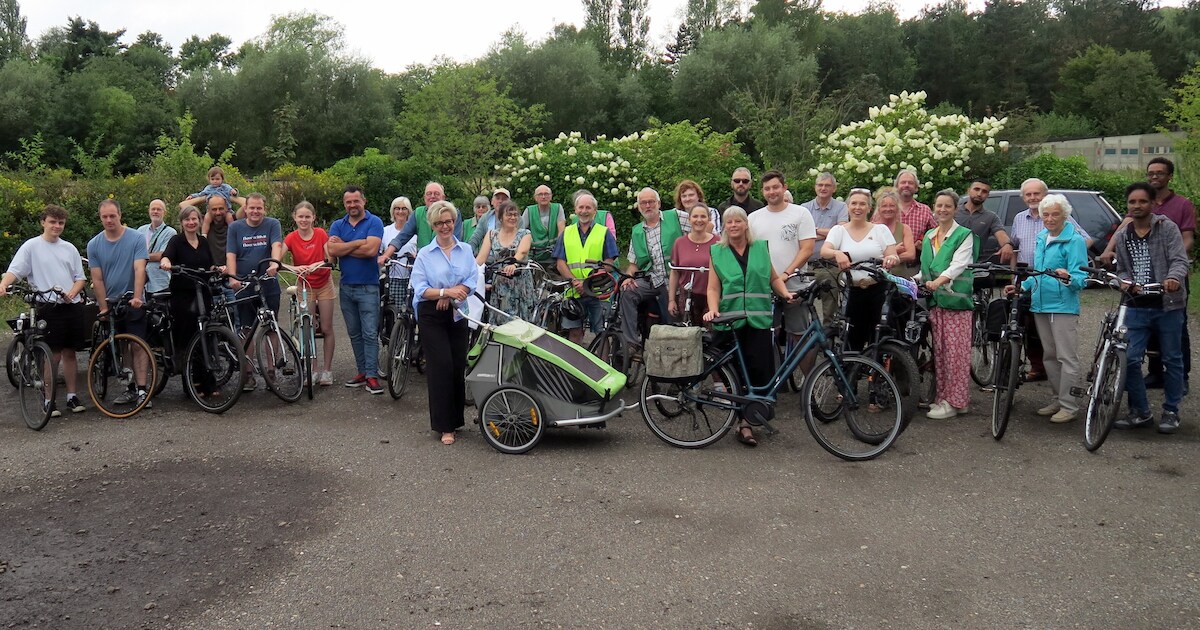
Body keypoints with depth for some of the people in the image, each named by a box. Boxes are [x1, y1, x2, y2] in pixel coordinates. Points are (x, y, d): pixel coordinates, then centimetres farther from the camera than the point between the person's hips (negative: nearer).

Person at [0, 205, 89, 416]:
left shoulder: (69, 248, 13)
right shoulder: (32, 246, 1)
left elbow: (80, 278, 13)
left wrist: (72, 292, -6)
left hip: (72, 306, 4)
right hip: (49, 307, -4)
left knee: (69, 352, 10)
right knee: (53, 354, -3)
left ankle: (72, 395, 19)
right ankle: (47, 399, 8)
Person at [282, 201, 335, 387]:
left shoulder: (321, 234, -10)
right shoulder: (291, 238, -10)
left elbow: (331, 259, -16)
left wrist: (316, 265, -35)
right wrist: (294, 268, -40)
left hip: (324, 285, 0)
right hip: (304, 287, 0)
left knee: (326, 329, 3)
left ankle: (327, 370, 11)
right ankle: (313, 371, 13)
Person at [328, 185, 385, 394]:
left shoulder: (374, 222, -4)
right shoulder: (337, 225, 9)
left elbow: (371, 250, -18)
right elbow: (332, 250, -8)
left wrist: (343, 247, -8)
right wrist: (358, 243, -13)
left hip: (368, 287, -5)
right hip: (346, 287, 5)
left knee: (370, 334, -6)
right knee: (354, 334, 11)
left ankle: (372, 376, -3)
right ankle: (361, 372, 19)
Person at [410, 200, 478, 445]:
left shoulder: (466, 250, 9)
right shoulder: (424, 254, 2)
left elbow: (472, 281, 0)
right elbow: (420, 289, -7)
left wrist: (450, 295, -15)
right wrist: (446, 291, -23)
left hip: (457, 314, 3)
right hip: (432, 317, -3)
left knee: (459, 366, 3)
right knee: (441, 366, -9)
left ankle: (456, 418, 17)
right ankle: (444, 426, -4)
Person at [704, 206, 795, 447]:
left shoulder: (761, 248, 13)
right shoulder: (717, 252, 10)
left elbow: (774, 278, 18)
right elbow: (713, 288, 5)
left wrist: (785, 293, 0)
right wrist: (713, 309, -11)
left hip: (758, 319, 1)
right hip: (730, 320, -1)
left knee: (763, 371, -8)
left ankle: (746, 421, 0)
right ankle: (745, 420, 10)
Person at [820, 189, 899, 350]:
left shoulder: (881, 229, 5)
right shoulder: (839, 230, 6)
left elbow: (894, 256, -1)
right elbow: (823, 251, -11)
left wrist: (892, 258, -26)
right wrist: (837, 253, -33)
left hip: (878, 290, -1)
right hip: (852, 292, 1)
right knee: (853, 340, 4)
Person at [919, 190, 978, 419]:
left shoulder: (964, 235, -1)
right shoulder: (929, 236, 17)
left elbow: (958, 265, -15)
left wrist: (938, 281, -30)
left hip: (956, 299, -6)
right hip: (934, 300, 6)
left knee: (956, 352, -7)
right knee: (939, 351, 8)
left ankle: (955, 401, -3)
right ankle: (943, 398, 15)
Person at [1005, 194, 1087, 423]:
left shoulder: (1074, 240, -9)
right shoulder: (1041, 238, 15)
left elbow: (1081, 278, -15)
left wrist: (1067, 277, -35)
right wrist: (1021, 286, 14)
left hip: (1063, 306, -8)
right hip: (1040, 305, 8)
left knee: (1067, 358, -5)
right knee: (1049, 356, 14)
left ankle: (1069, 405, 1)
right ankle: (1058, 399, 25)